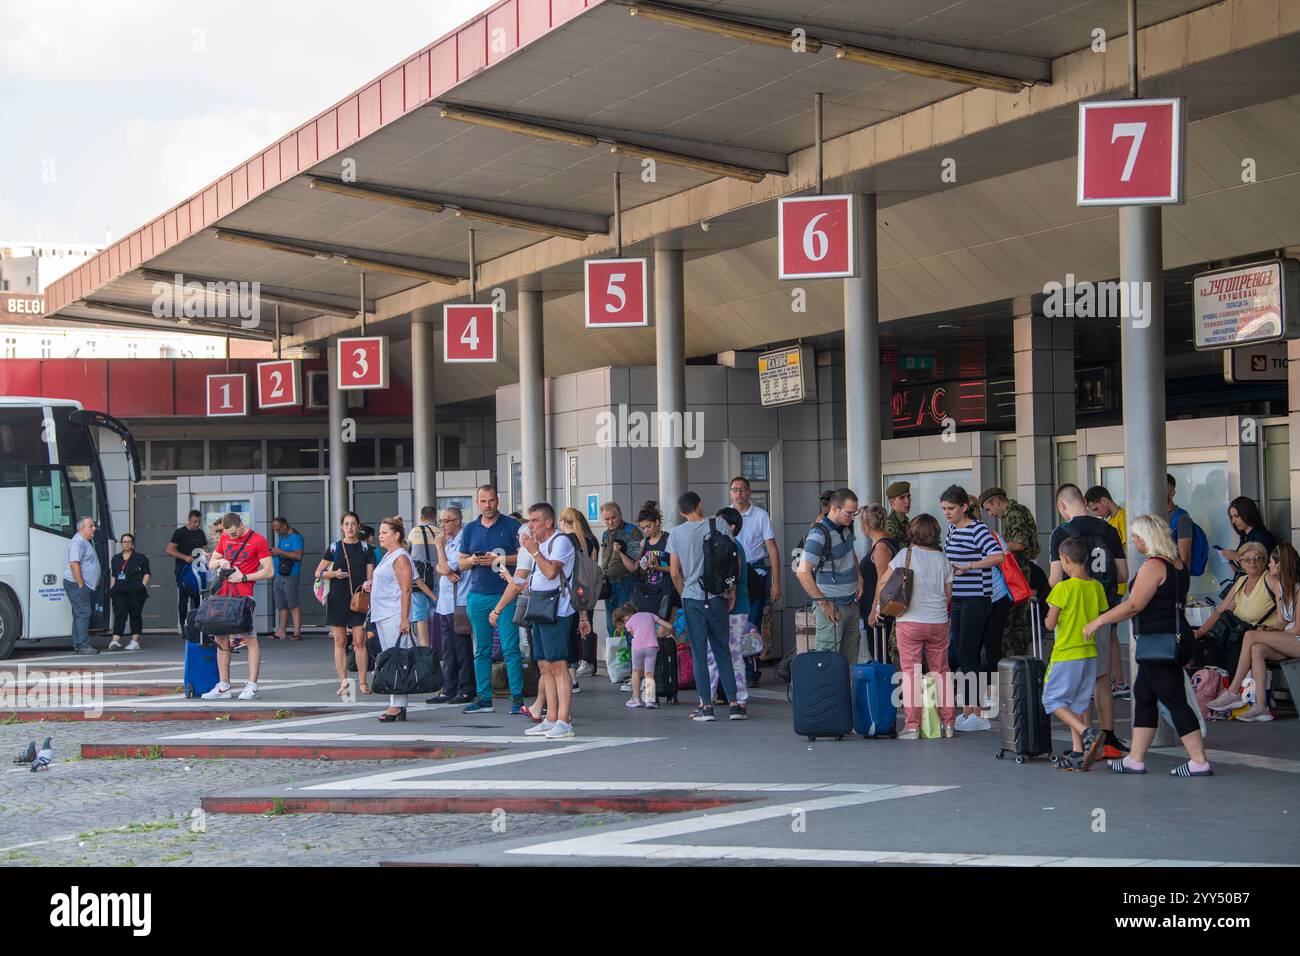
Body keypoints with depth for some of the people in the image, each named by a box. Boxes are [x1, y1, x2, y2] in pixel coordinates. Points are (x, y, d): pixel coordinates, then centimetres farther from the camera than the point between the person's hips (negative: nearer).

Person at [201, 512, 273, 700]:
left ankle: (252, 686, -4)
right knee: (221, 639, 5)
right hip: (224, 595, 6)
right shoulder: (224, 538, 14)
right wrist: (220, 562, -1)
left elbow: (269, 571, -6)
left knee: (250, 639, -6)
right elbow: (211, 564, 22)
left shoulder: (258, 541, -4)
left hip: (244, 596, -6)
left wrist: (244, 577, -13)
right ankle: (223, 687, 10)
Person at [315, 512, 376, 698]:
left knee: (360, 641, -4)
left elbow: (370, 574, 4)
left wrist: (369, 584, -18)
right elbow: (318, 572, 10)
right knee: (340, 641, 2)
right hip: (337, 599, 1)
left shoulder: (366, 548, 6)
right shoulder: (334, 548, 6)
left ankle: (362, 682, 1)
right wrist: (334, 574, -9)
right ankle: (343, 682, 6)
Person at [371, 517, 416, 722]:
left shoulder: (400, 558, -11)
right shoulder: (387, 556, 19)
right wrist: (372, 585, 11)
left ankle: (397, 706, -11)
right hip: (382, 615, 10)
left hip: (394, 616, -10)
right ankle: (396, 704, 11)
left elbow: (406, 590, -16)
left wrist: (404, 619, -21)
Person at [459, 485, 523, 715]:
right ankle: (483, 698, 12)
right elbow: (460, 563, 16)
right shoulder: (470, 529, 14)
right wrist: (472, 561, -6)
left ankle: (517, 697, -7)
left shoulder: (511, 526, 1)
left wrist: (499, 559, -15)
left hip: (505, 594, -4)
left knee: (510, 648, -8)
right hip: (477, 595, 4)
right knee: (481, 650, 7)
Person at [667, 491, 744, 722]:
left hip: (692, 597, -1)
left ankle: (706, 705, 1)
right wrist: (732, 591, 11)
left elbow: (675, 573, 1)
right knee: (723, 651, 9)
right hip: (718, 597, 1)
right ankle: (734, 704, 5)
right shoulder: (719, 525, 0)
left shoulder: (677, 533, -1)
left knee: (699, 653, 4)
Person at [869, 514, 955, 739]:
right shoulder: (943, 558, 5)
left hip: (909, 622, -3)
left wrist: (875, 609, 8)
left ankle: (912, 726, -4)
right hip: (938, 622, 3)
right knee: (941, 671, 14)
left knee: (911, 672, -1)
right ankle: (948, 723, 16)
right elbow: (948, 594, 11)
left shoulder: (906, 554, -5)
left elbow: (883, 582, -3)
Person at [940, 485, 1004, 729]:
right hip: (958, 600, 9)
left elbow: (998, 556, -26)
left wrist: (968, 566, -24)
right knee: (962, 655, 10)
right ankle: (967, 713, 15)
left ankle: (978, 715, -4)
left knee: (967, 655, -8)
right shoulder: (952, 529, 13)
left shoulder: (978, 529, -13)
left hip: (976, 599, -9)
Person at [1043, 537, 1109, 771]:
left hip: (1066, 655, -7)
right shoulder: (1097, 587, 4)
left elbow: (1050, 624, -11)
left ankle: (1088, 734, -15)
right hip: (1090, 653, 7)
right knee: (1080, 703, 13)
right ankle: (1078, 753, 11)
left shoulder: (1063, 589, -15)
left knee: (1053, 700, 3)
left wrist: (1047, 617, 11)